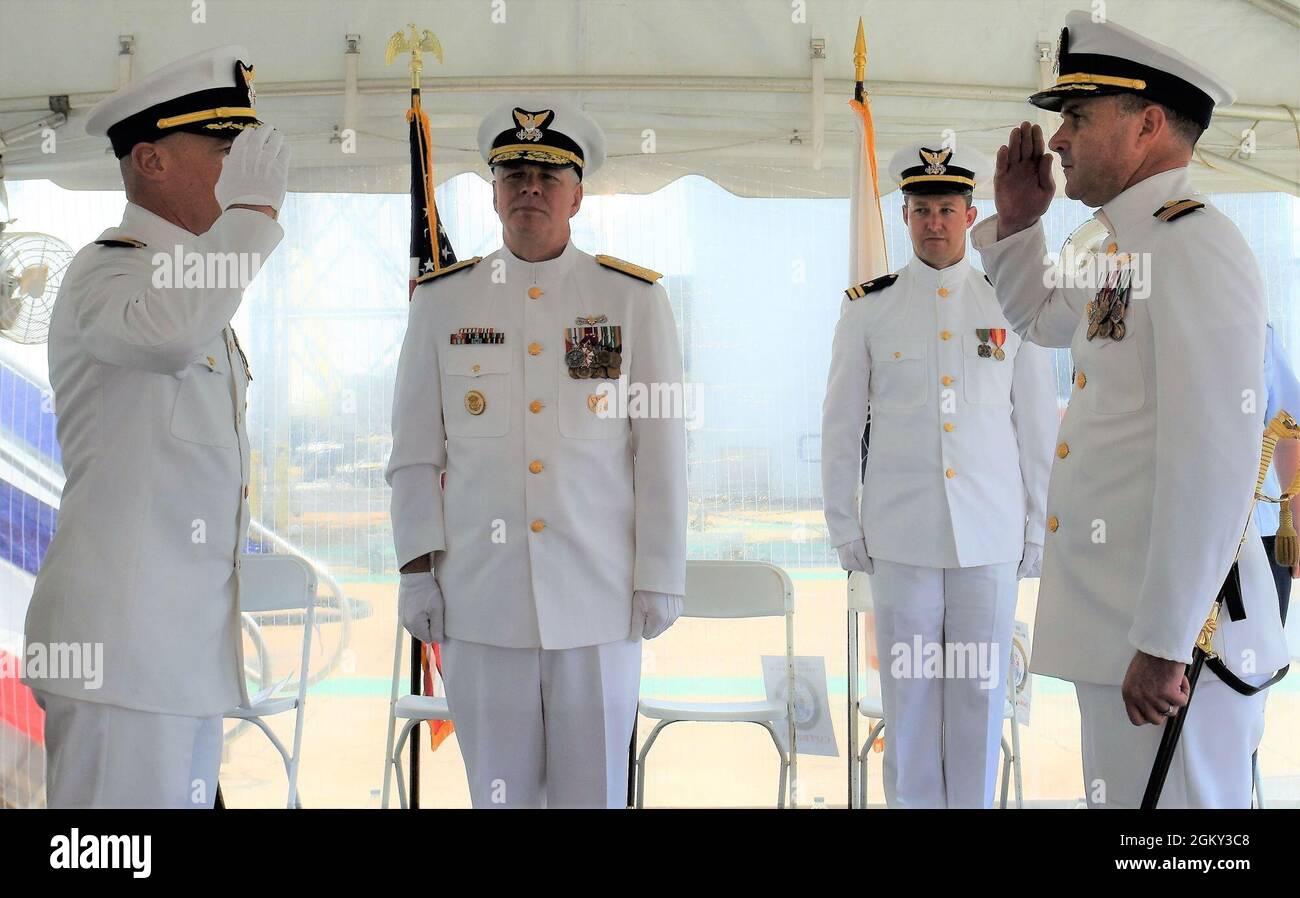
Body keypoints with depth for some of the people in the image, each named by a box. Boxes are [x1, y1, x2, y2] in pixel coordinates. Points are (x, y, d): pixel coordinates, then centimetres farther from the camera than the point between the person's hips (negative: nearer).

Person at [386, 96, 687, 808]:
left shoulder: (634, 299, 2)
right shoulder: (441, 301, 5)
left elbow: (661, 451, 1)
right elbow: (415, 449, 6)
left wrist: (660, 578, -1)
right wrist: (417, 566, 1)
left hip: (599, 598, -1)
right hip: (479, 597, 1)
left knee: (594, 785, 11)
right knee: (500, 787, 13)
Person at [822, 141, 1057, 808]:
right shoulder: (867, 309, 2)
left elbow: (1038, 427, 8)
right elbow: (840, 428, 4)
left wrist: (1038, 529, 6)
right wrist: (844, 529, 2)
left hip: (992, 538, 1)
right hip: (900, 538, -1)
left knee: (981, 690, 9)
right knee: (908, 691, 7)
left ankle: (974, 803, 25)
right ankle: (911, 802, 23)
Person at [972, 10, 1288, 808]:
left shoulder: (1195, 244, -16)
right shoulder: (1134, 252, 12)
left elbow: (1213, 462, -23)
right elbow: (1042, 318, 33)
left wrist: (1162, 644, -23)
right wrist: (1016, 219, 16)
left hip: (1167, 632, -9)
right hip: (1118, 618, 9)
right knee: (1119, 795, 20)